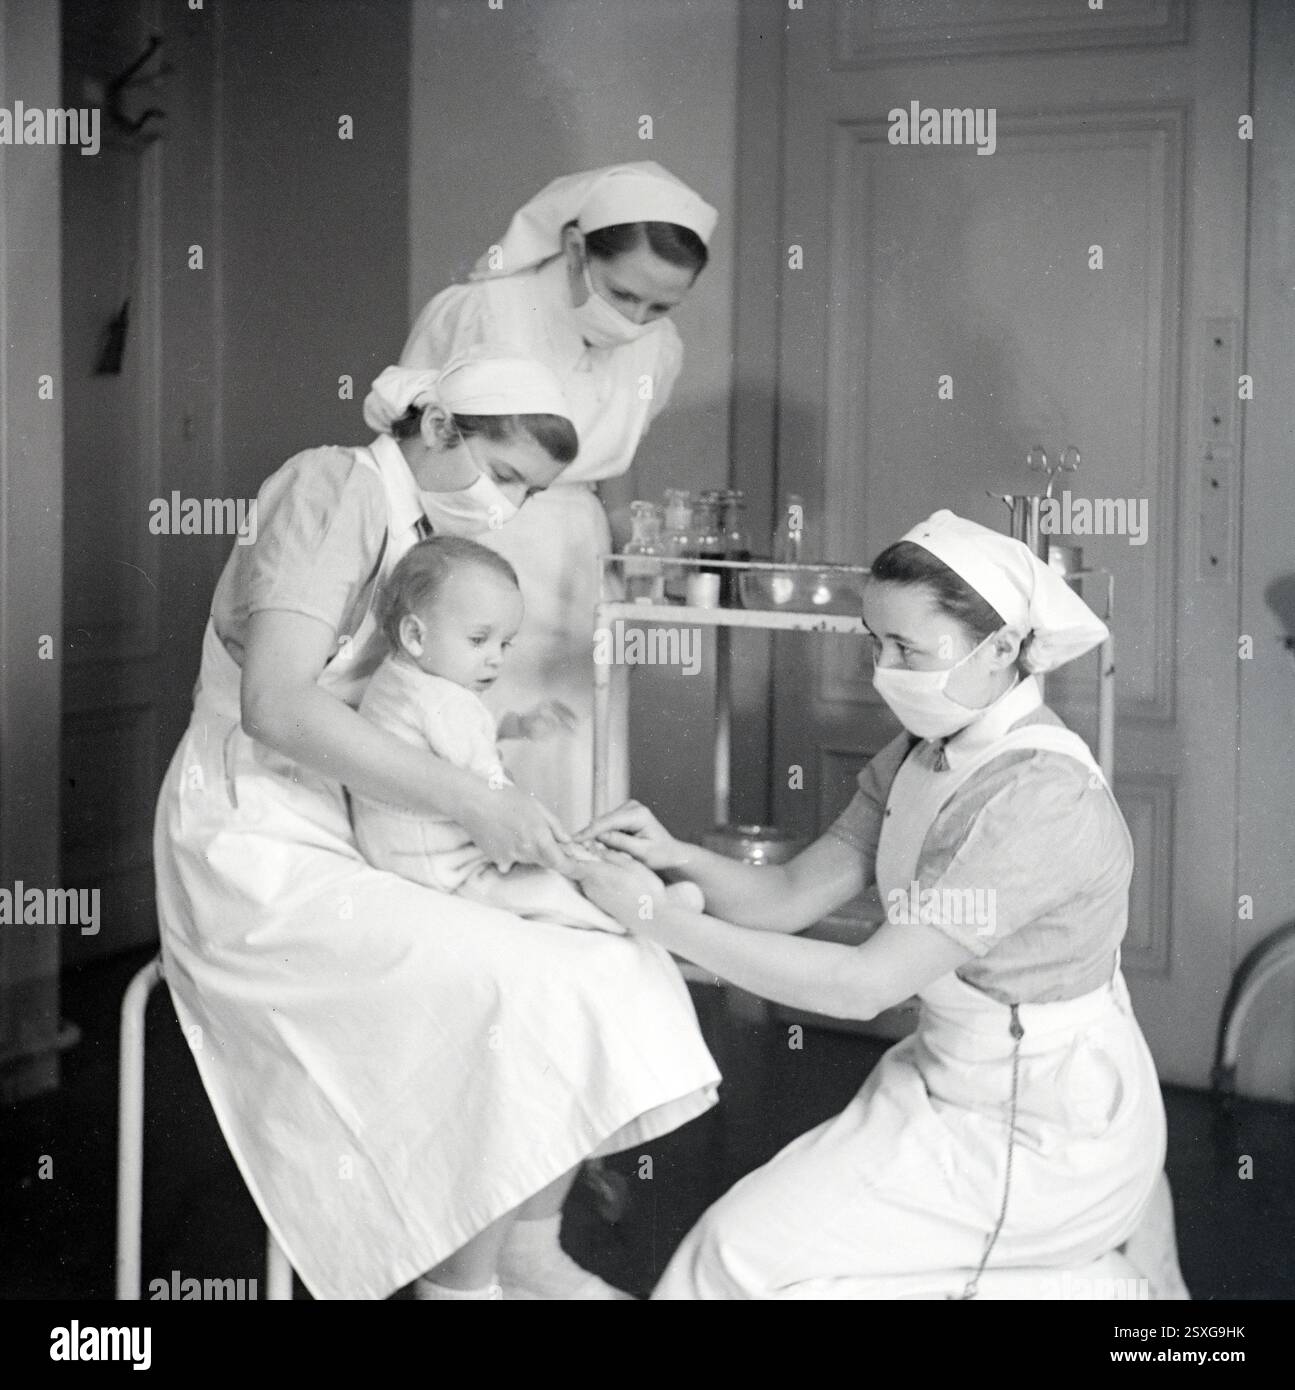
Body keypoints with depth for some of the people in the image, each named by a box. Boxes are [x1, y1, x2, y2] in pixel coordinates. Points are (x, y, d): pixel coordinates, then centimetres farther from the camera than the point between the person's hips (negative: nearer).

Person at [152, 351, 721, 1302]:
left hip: (346, 840, 9)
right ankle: (463, 1280, -7)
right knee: (513, 1002, -23)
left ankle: (528, 1249, 3)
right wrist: (470, 800, -28)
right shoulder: (335, 486, -14)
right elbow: (276, 703, -26)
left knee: (599, 957, -4)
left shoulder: (427, 534, 13)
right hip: (256, 849, -9)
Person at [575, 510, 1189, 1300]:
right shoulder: (923, 758, 1)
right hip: (954, 1083, 8)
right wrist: (676, 858, -17)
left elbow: (863, 985, -29)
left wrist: (661, 921, -27)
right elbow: (794, 896, 1)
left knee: (754, 1251, -8)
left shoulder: (1039, 797, -27)